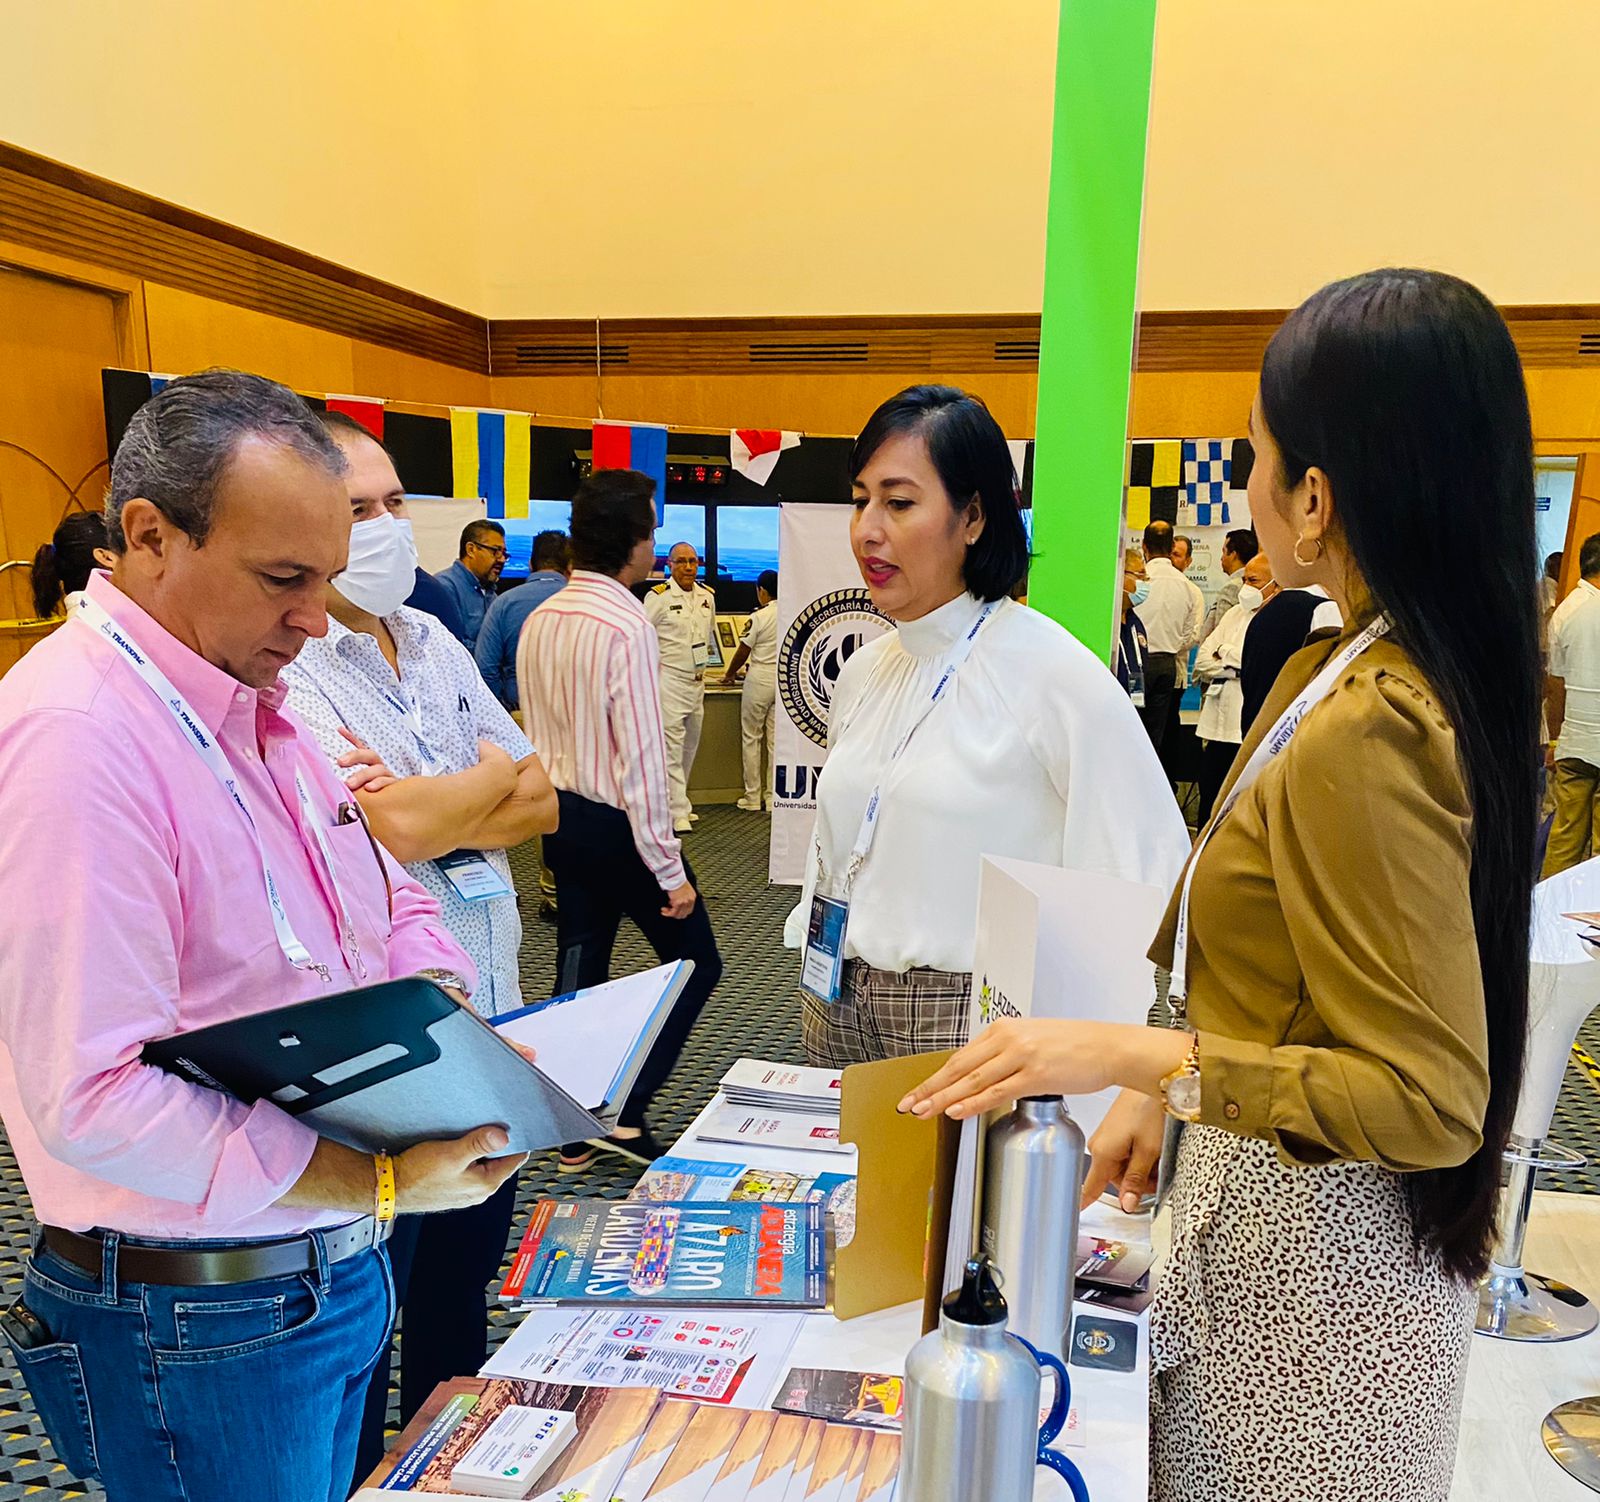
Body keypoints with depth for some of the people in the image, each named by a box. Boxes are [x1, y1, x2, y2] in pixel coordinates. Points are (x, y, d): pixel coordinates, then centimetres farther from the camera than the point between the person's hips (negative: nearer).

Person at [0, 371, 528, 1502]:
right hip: (197, 1324, -8)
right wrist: (378, 1184, -28)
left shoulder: (259, 704, 6)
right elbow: (93, 1098, -29)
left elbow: (394, 902, 13)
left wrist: (439, 1009, -7)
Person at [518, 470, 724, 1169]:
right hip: (619, 824, -8)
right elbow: (641, 760, -22)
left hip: (561, 817, 8)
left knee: (581, 968, 16)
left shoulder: (538, 620, 4)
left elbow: (536, 732, 11)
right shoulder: (626, 625, -20)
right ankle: (626, 1110, 4)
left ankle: (575, 1131, 26)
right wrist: (670, 869, -17)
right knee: (697, 961, 8)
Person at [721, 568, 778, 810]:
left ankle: (753, 798, 8)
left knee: (751, 738, 6)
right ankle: (774, 798, 12)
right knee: (776, 739, 9)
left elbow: (743, 652, -4)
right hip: (785, 679, 4)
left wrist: (729, 675, 13)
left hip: (760, 678, -4)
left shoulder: (759, 617, -11)